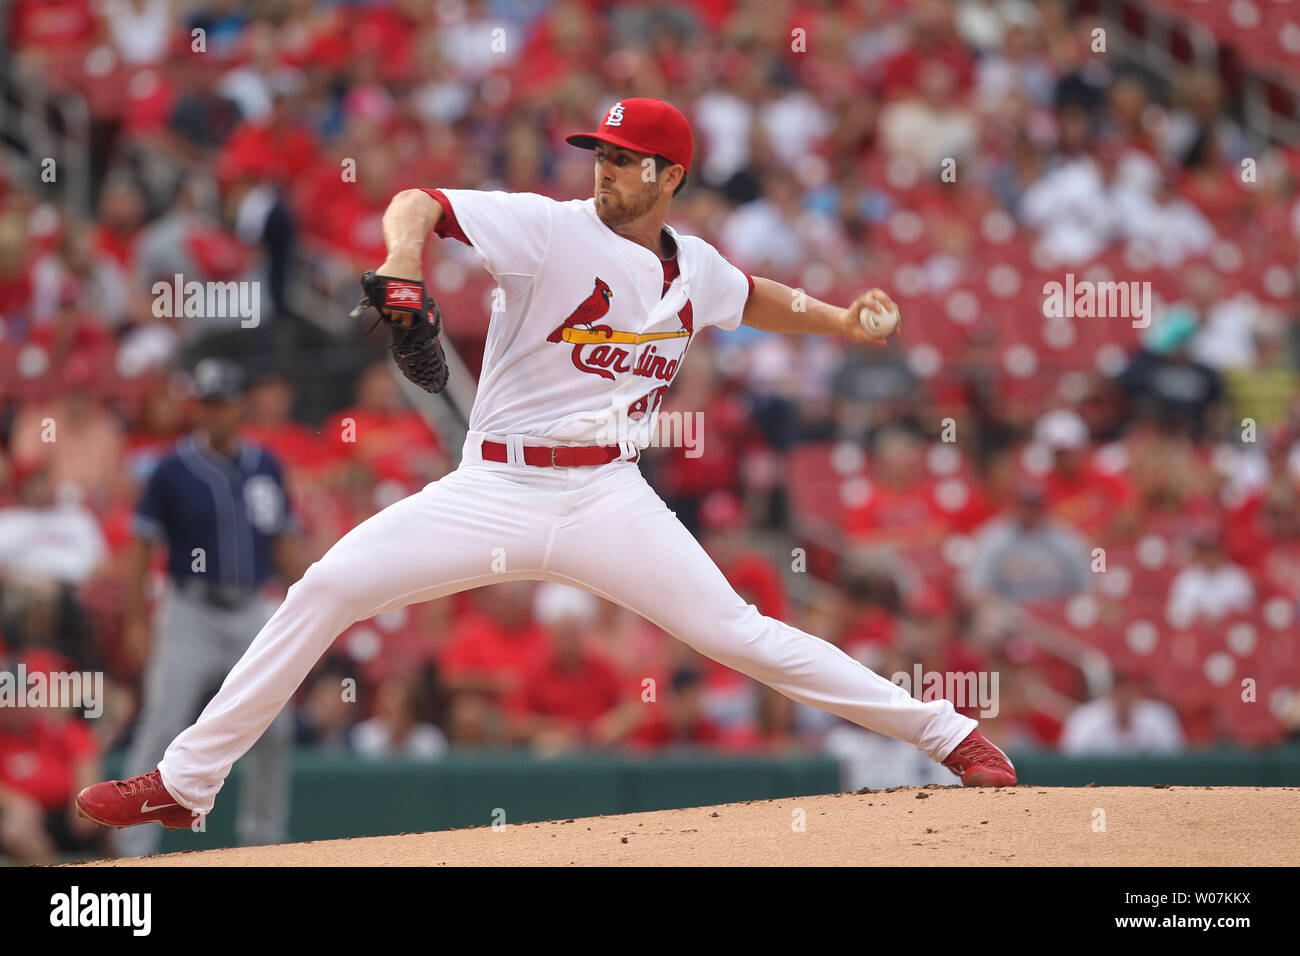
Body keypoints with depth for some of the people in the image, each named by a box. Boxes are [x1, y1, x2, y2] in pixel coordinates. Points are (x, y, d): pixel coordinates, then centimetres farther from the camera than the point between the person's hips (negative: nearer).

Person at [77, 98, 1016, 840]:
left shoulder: (694, 268, 8)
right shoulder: (552, 229, -6)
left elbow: (750, 296, 32)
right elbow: (419, 203, -14)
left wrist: (842, 321, 22)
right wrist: (404, 263, -34)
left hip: (608, 501, 1)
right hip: (493, 494, -1)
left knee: (737, 634, -7)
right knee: (325, 591, -12)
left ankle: (947, 732, 5)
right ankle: (185, 782, -4)